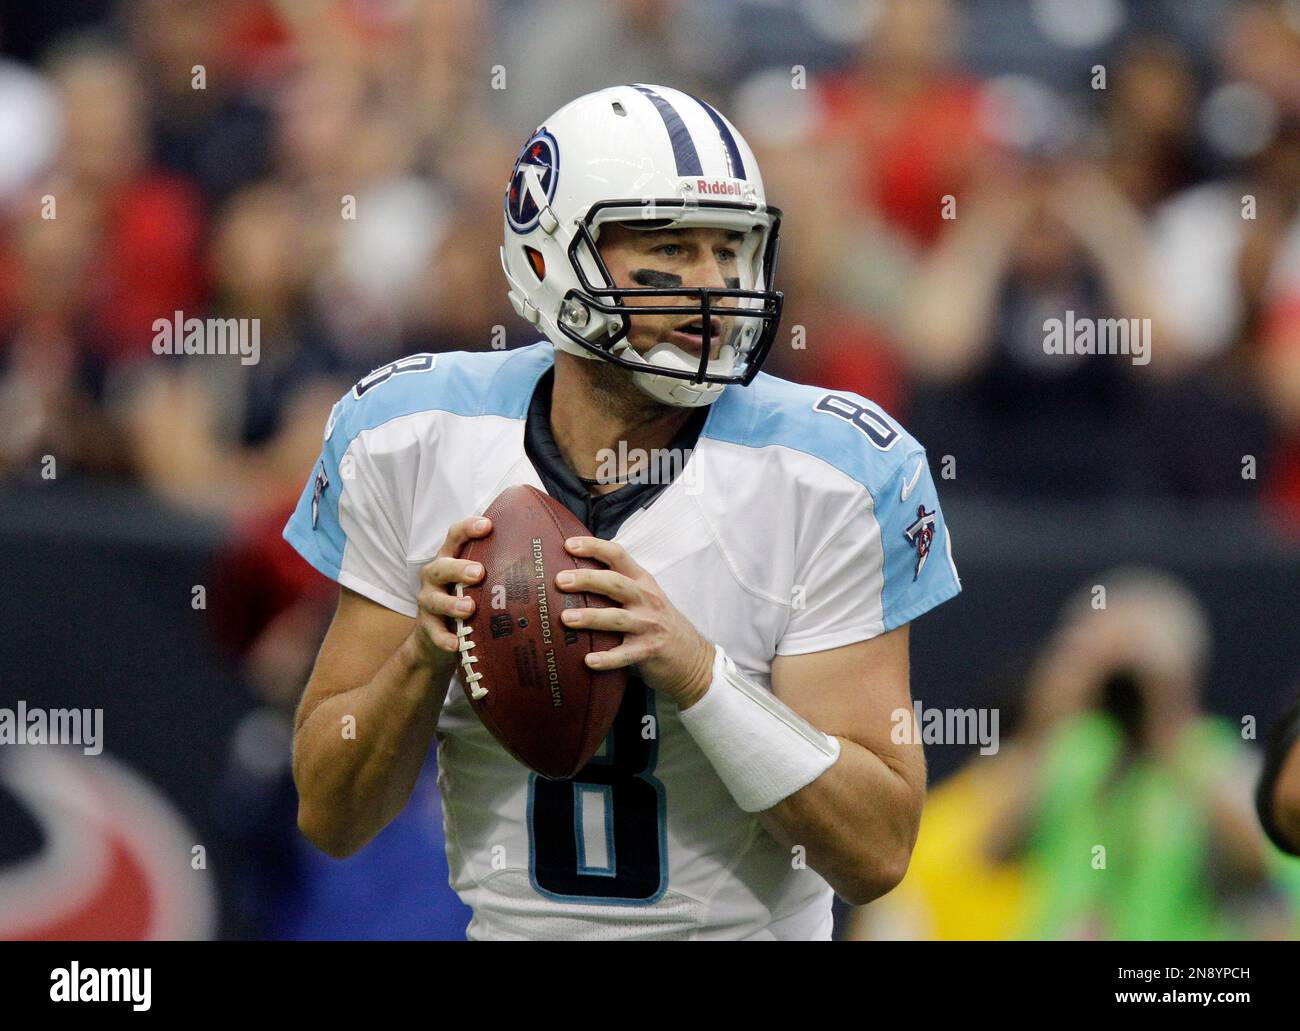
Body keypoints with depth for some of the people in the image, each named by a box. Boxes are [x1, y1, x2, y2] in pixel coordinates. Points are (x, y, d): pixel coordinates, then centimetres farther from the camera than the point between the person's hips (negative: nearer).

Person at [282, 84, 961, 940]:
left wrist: (696, 672, -24)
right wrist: (425, 656, -16)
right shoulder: (416, 444, -3)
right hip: (510, 927, 2)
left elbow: (878, 854, -13)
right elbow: (332, 820, 1)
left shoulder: (831, 475, -10)